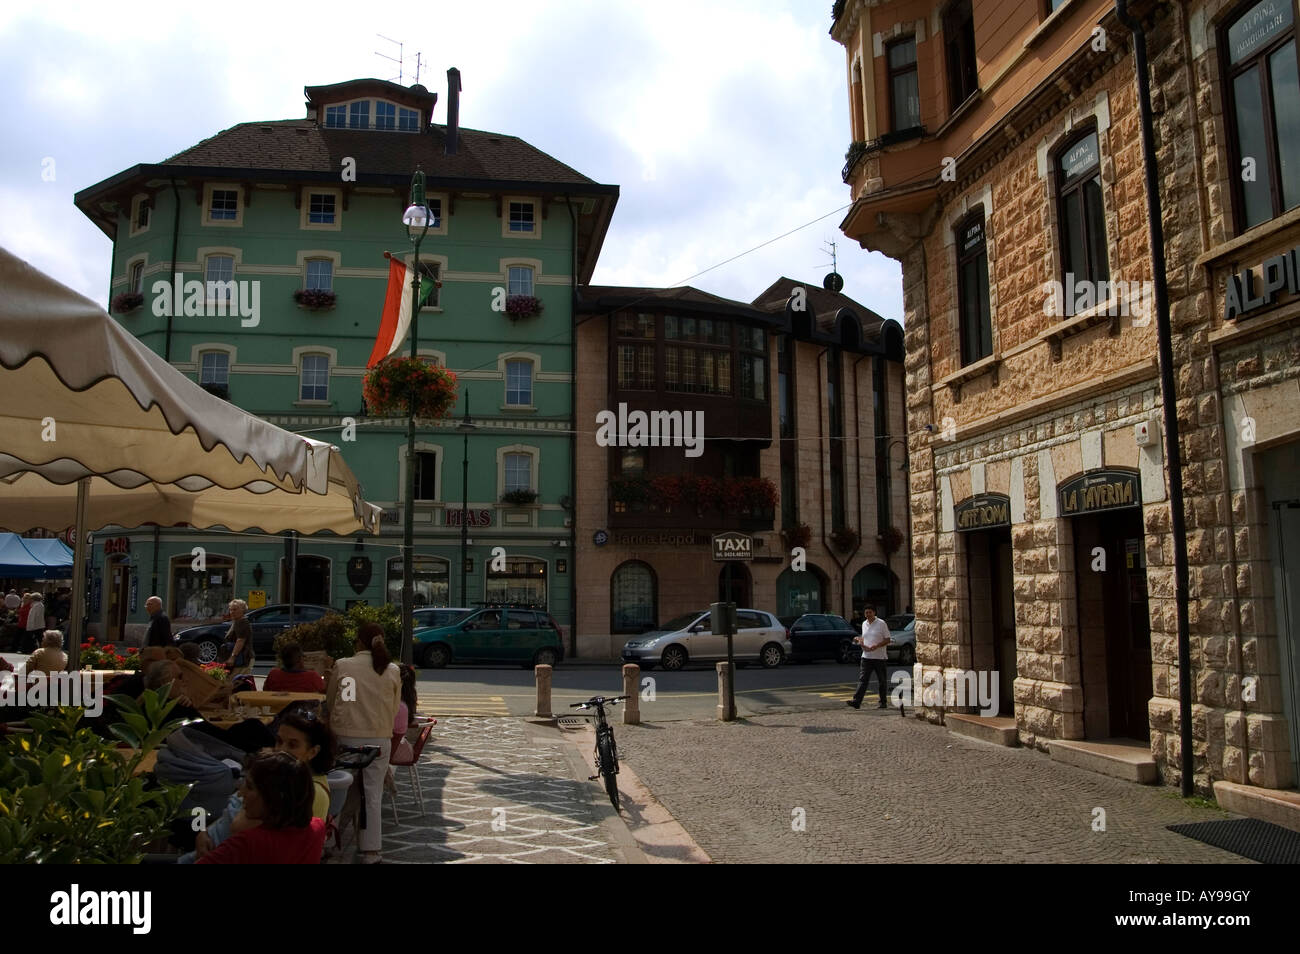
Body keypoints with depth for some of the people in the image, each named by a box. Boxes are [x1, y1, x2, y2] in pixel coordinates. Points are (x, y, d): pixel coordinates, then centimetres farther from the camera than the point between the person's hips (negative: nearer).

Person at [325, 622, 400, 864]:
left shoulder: (341, 666, -3)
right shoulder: (392, 671, -1)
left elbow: (329, 703, 8)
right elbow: (394, 709, 6)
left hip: (345, 737, 0)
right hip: (378, 739, 0)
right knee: (373, 794, 7)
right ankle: (370, 851, 10)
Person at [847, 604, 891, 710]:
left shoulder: (881, 623, -5)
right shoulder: (864, 624, 12)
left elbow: (887, 640, -6)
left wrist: (876, 646, -20)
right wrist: (860, 641, 1)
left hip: (880, 657, -4)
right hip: (866, 656, 4)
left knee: (881, 681, 6)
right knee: (862, 679, -6)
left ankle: (883, 702, 17)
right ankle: (856, 701, -13)